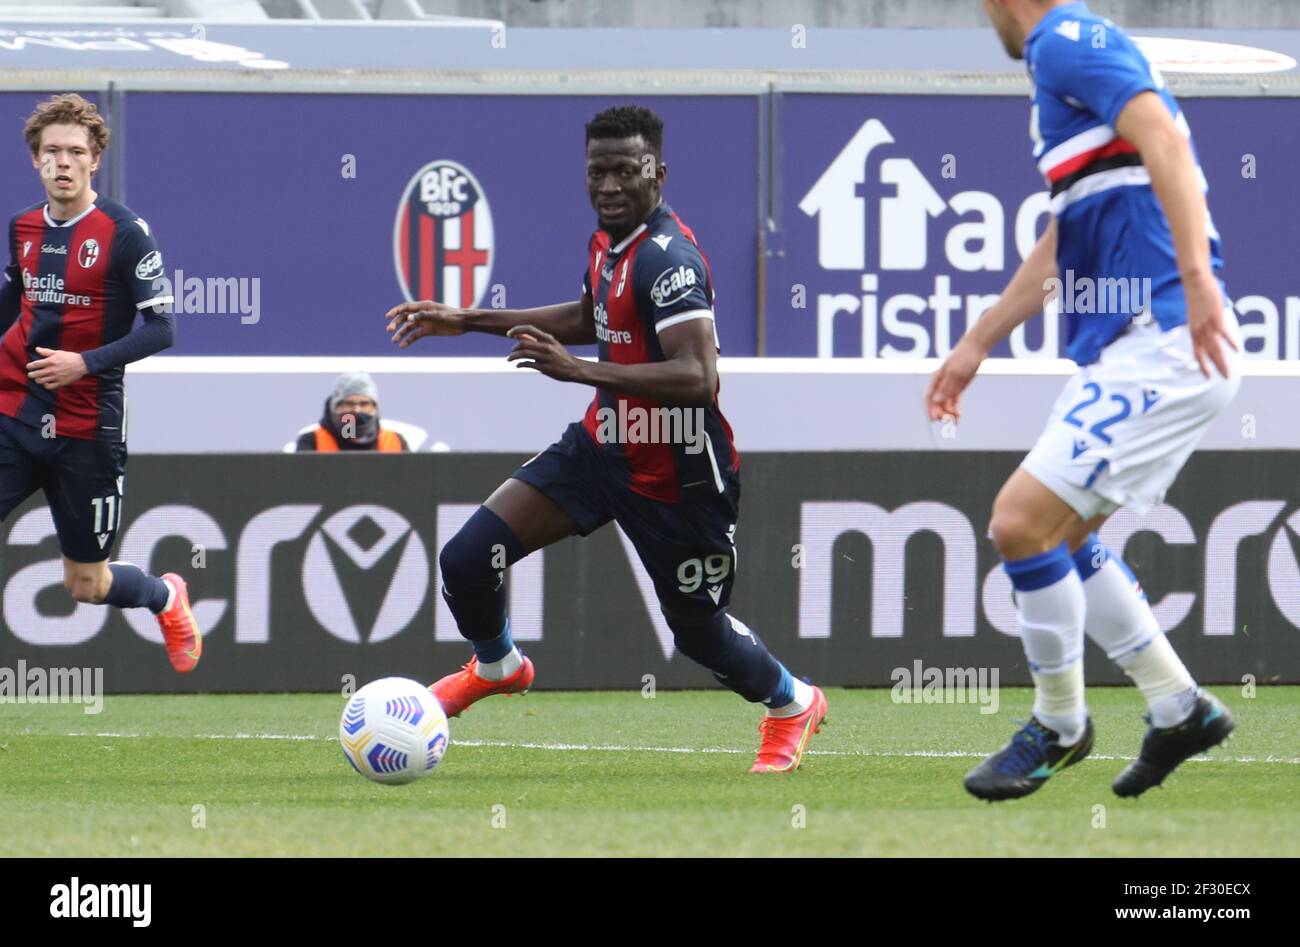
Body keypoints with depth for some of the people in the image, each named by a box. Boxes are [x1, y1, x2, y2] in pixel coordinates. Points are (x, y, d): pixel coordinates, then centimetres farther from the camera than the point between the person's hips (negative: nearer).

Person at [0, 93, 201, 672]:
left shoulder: (124, 232, -10)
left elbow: (160, 329, -12)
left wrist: (86, 363, -22)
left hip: (87, 429, -3)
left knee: (86, 585, 8)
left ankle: (166, 598, 40)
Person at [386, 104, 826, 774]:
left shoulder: (667, 258, -26)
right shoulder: (609, 239, 2)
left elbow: (697, 377, -36)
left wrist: (579, 370, -41)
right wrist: (470, 322, 22)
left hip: (674, 476, -8)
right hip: (604, 443, 8)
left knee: (697, 630, 9)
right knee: (466, 560, -2)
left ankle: (792, 705, 41)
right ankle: (496, 667, 30)